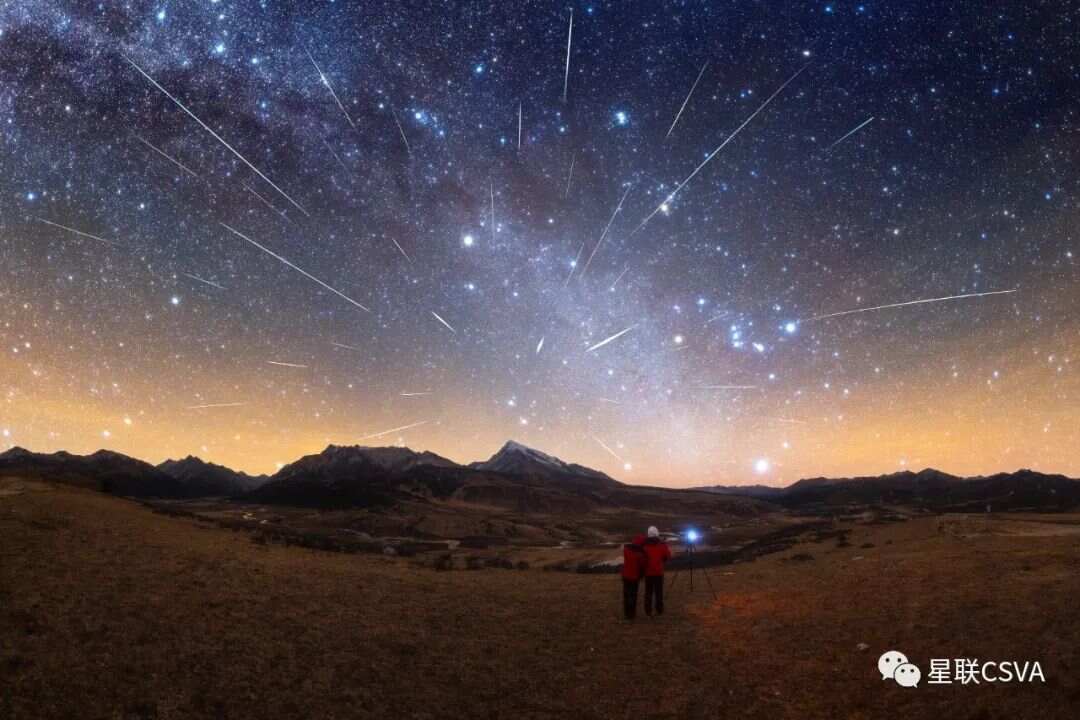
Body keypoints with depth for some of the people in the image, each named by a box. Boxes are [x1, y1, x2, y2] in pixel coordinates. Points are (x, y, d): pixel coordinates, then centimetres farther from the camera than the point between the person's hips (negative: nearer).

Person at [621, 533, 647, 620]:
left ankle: (626, 612, 23)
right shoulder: (640, 553, -19)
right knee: (633, 595, 8)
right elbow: (642, 566, -10)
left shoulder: (626, 548, -5)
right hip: (635, 576, -4)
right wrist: (641, 575, 7)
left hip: (626, 575, 4)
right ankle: (631, 613, 12)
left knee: (626, 594, 15)